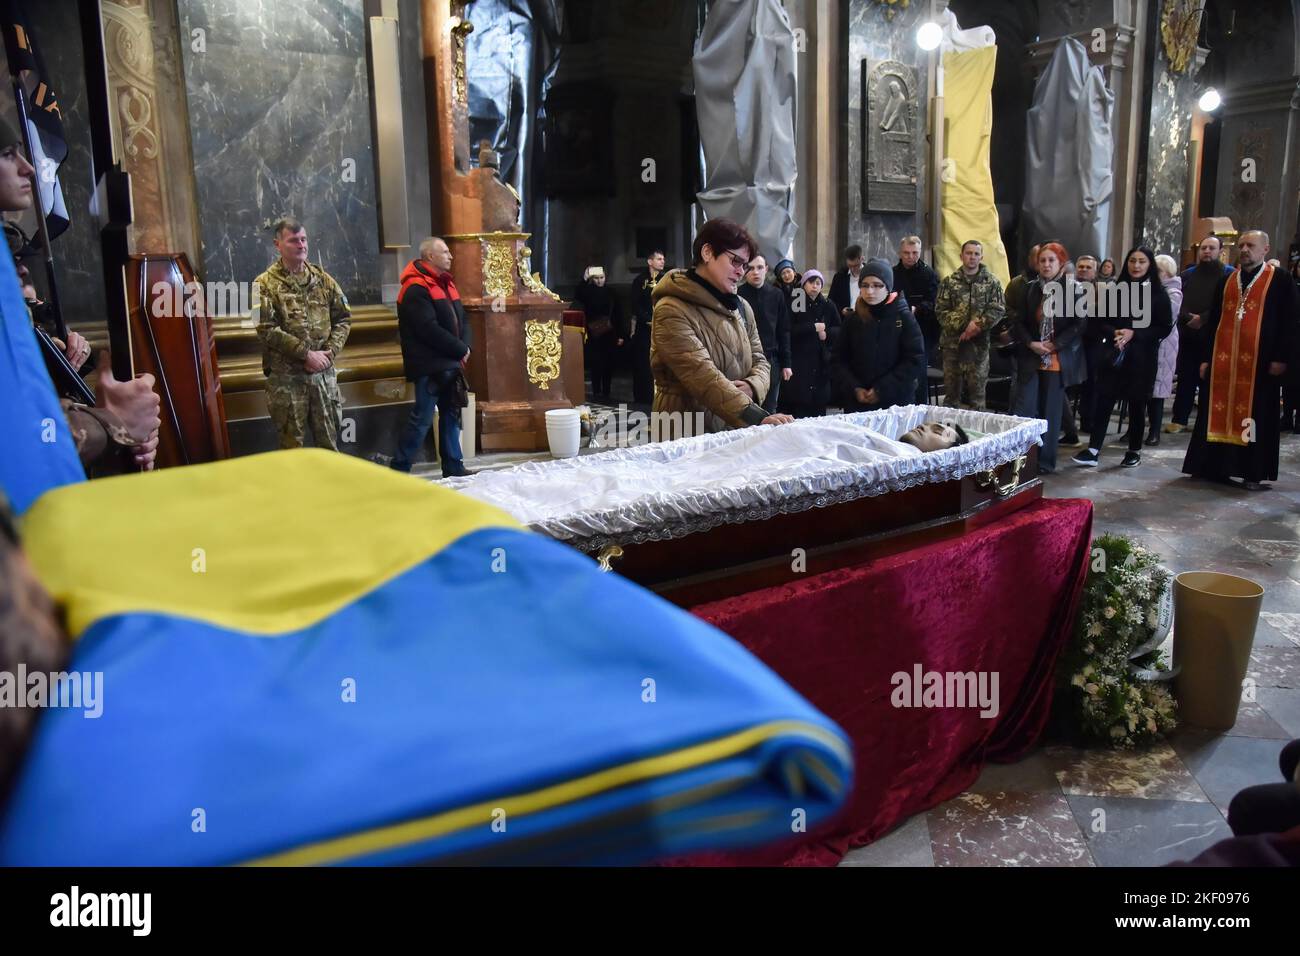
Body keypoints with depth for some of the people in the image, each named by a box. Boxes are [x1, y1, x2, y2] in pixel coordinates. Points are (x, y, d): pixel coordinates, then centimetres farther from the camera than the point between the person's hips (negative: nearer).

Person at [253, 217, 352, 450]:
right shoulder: (265, 284, -5)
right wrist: (306, 354, -18)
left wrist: (330, 351, -8)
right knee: (292, 443, 7)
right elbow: (267, 329, -14)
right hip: (286, 376, -3)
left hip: (324, 372, 3)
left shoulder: (322, 279, 7)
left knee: (328, 439, 13)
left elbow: (343, 317, 7)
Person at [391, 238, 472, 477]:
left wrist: (464, 347, -2)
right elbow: (430, 330, -20)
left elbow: (461, 319, 16)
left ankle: (453, 467, 22)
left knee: (451, 414, 13)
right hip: (429, 366, -9)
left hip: (450, 364, 9)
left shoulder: (446, 283, 16)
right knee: (422, 418, -7)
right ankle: (399, 468, 2)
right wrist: (460, 349, -13)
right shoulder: (416, 289, -13)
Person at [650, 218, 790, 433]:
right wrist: (758, 417, -28)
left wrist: (752, 387, -8)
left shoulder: (741, 307, 15)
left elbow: (759, 361, 15)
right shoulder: (672, 312, -10)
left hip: (735, 432, 6)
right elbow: (703, 376, -20)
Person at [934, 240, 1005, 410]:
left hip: (979, 343, -1)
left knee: (977, 387, 2)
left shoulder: (991, 282, 5)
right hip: (952, 341, 1)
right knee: (951, 386, 6)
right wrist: (963, 326, -13)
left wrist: (978, 324, -17)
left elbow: (998, 310, -2)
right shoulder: (949, 281, 6)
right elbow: (941, 310, -2)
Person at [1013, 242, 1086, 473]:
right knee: (1025, 409, -6)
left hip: (1059, 359, -2)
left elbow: (1080, 324, -6)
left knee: (1050, 411, 6)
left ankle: (1046, 460, 15)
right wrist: (1031, 343, -9)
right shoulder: (1030, 288, 7)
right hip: (1030, 358, 2)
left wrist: (1055, 345, -13)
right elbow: (1018, 322, 7)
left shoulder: (1075, 289, -3)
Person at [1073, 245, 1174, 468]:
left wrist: (1134, 334, -15)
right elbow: (1102, 320, 8)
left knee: (1137, 404, 6)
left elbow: (1164, 328, -3)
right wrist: (1114, 333, -13)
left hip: (1142, 358, -2)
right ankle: (1093, 450, -4)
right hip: (1114, 355, 2)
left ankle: (1134, 451, 18)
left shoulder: (1158, 294, 0)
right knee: (1104, 401, -4)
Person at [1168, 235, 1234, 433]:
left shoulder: (1228, 273, 1)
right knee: (1185, 378, 5)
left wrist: (1203, 319, -15)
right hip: (1188, 334, 3)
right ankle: (1179, 419, 10)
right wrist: (1188, 317, -13)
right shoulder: (1188, 274, 12)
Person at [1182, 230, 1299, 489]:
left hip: (1260, 361, -4)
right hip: (1223, 359, 4)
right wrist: (1206, 357, 8)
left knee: (1256, 415, 1)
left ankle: (1253, 472, 6)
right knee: (1219, 413, 4)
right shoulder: (1226, 281, 14)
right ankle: (1216, 465, 11)